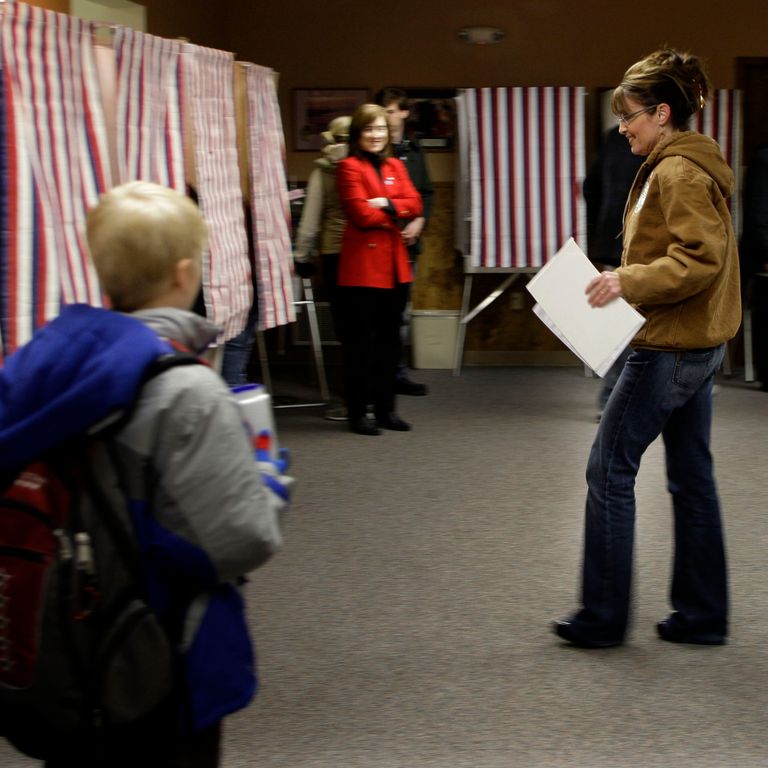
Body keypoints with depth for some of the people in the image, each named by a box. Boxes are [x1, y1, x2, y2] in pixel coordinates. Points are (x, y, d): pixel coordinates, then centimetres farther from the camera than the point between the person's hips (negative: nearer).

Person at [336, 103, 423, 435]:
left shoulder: (396, 166, 16)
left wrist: (387, 204, -13)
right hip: (362, 265, -6)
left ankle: (385, 408, 19)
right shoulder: (349, 167, -4)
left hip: (394, 265, 6)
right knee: (360, 342, -1)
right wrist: (397, 216, -3)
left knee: (389, 340, 11)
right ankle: (357, 412, 6)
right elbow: (361, 213, -14)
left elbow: (414, 204, 4)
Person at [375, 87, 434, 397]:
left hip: (407, 241, 5)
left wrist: (418, 222, -2)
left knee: (401, 310, 10)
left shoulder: (413, 150, 14)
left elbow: (426, 193, 15)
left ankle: (398, 372, 16)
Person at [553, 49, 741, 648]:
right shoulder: (688, 165, 16)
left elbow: (701, 258, -25)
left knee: (609, 468, -3)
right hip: (696, 345, 11)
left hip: (670, 348, -11)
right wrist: (629, 279, 12)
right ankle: (702, 615, 20)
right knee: (691, 478, 13)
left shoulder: (678, 173, -17)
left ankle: (603, 617, 3)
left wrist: (629, 281, -23)